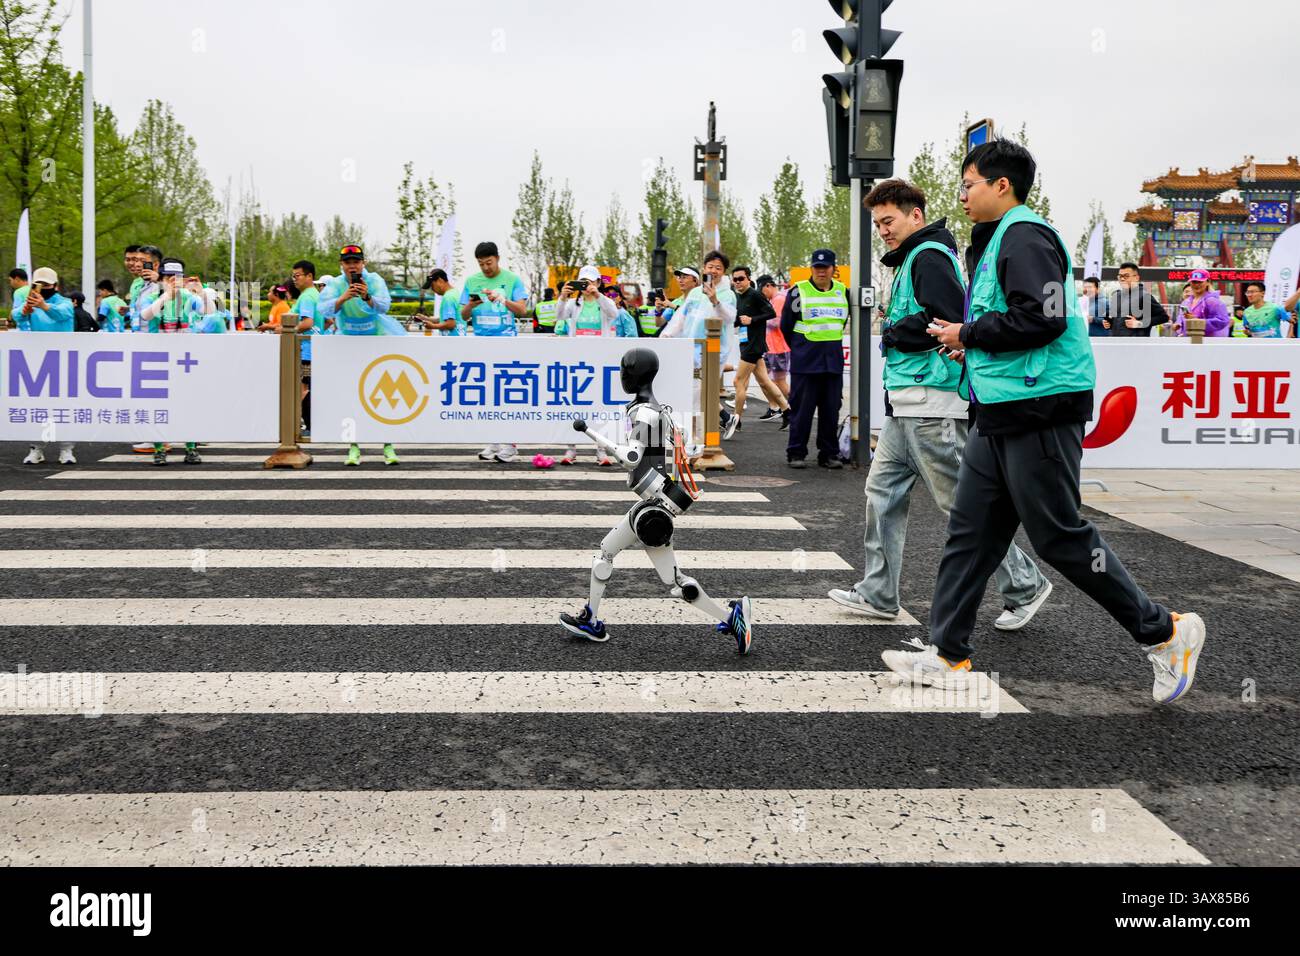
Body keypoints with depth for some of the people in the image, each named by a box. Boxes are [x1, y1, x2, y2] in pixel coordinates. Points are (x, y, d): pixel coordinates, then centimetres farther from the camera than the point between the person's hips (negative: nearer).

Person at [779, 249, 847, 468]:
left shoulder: (842, 291, 10)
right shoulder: (799, 291, -2)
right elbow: (786, 326, 5)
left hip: (833, 360, 4)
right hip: (805, 362, -4)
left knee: (831, 409, 5)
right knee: (802, 409, -2)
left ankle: (829, 454, 13)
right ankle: (796, 454, 6)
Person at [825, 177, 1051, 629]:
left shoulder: (930, 256, -11)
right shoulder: (912, 259, 21)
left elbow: (948, 320, -23)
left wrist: (893, 334, -11)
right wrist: (895, 335, 7)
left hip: (932, 405, -11)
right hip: (909, 405, 11)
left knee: (958, 502, -5)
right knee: (883, 490, 11)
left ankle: (1024, 585, 6)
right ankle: (877, 594, 16)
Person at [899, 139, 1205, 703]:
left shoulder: (1025, 237, -13)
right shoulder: (994, 242, 19)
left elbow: (1043, 318, -24)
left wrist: (968, 334, -14)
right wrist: (972, 344, 8)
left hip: (1040, 413, -10)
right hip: (1000, 415, 10)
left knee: (1059, 537, -4)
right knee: (970, 533, 10)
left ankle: (1163, 633, 9)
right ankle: (949, 656, 16)